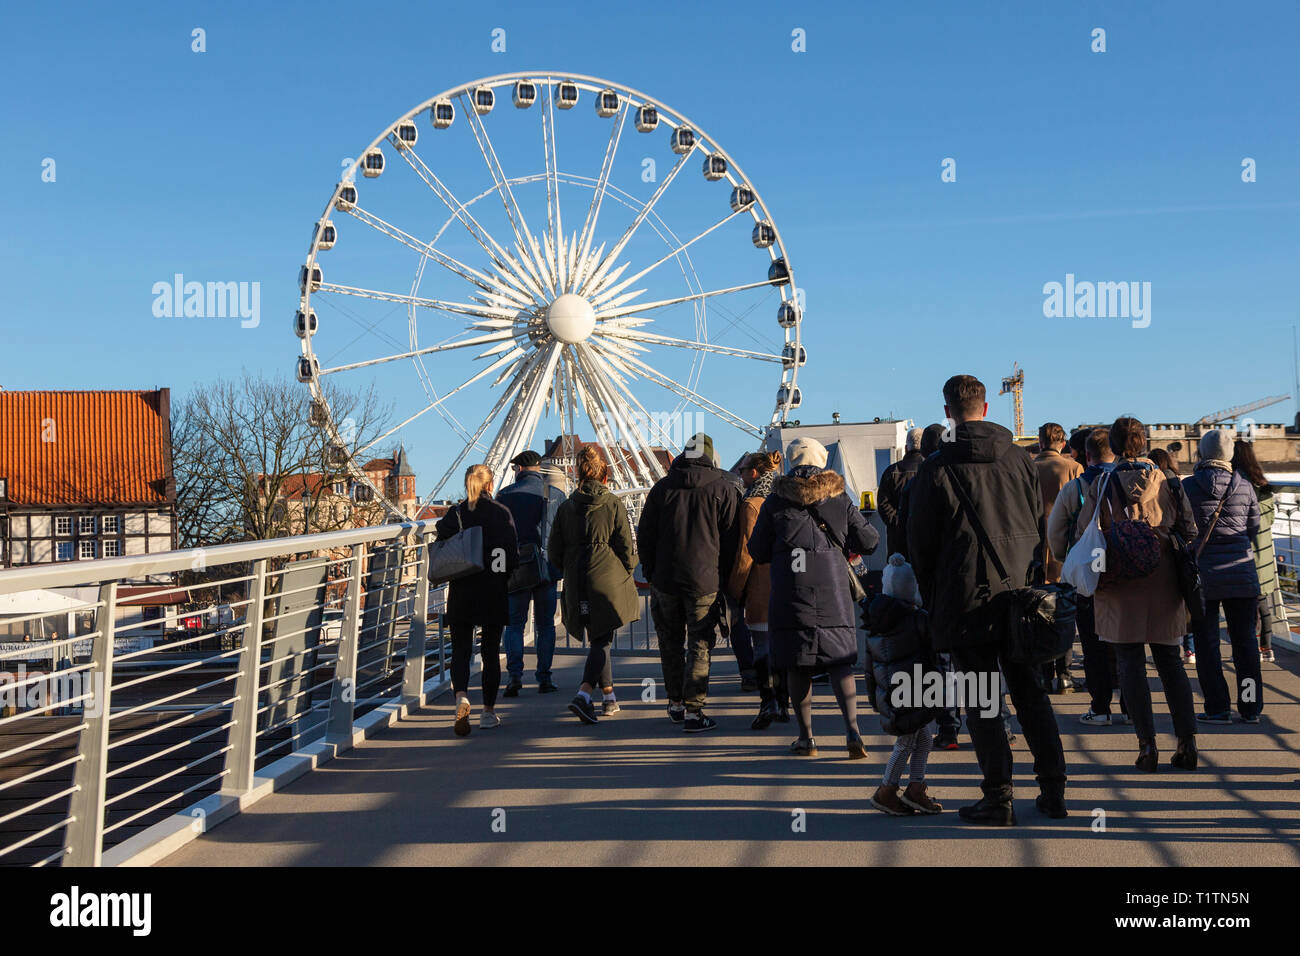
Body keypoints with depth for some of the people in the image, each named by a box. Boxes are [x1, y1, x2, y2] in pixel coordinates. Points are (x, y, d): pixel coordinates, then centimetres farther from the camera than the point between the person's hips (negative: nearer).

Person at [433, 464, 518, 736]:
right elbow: (513, 555, -5)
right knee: (491, 651, 11)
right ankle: (488, 712, 16)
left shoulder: (456, 513, -3)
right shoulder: (502, 513, -4)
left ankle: (461, 696, -18)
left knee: (460, 650, 8)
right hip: (495, 592, 0)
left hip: (461, 592, 0)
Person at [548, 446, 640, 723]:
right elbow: (627, 547, -5)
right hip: (608, 582, -4)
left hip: (577, 586, 4)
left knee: (597, 638, 15)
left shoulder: (565, 507, 5)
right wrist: (626, 574, 13)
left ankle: (609, 698, 22)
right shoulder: (613, 504, -4)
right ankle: (584, 695, -20)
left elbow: (554, 552, 6)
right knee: (602, 640, -2)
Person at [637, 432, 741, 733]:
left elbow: (644, 535, 6)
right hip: (705, 581, -2)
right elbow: (731, 541, -2)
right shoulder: (724, 490, -2)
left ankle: (676, 704, 25)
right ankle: (693, 711, -2)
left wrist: (651, 573, 14)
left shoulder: (662, 487, 4)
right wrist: (725, 581, 6)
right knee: (700, 646, 2)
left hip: (665, 580, 3)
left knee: (671, 643, 15)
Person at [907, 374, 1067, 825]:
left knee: (982, 701, 3)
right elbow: (1041, 527, 11)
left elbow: (919, 542, -3)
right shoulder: (1021, 460, 5)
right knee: (1031, 692, 14)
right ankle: (1053, 789, 17)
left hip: (967, 599, -4)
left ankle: (999, 796, 4)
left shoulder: (936, 468, -7)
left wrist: (931, 598, 8)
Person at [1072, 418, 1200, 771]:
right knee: (1171, 663, 11)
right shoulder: (1165, 481, 2)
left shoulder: (1103, 485, -3)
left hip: (1121, 587, -2)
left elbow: (1084, 534, -2)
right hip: (1164, 584, 2)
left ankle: (1147, 744, -3)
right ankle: (1187, 743, 7)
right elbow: (1188, 529, 6)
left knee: (1130, 665, 3)